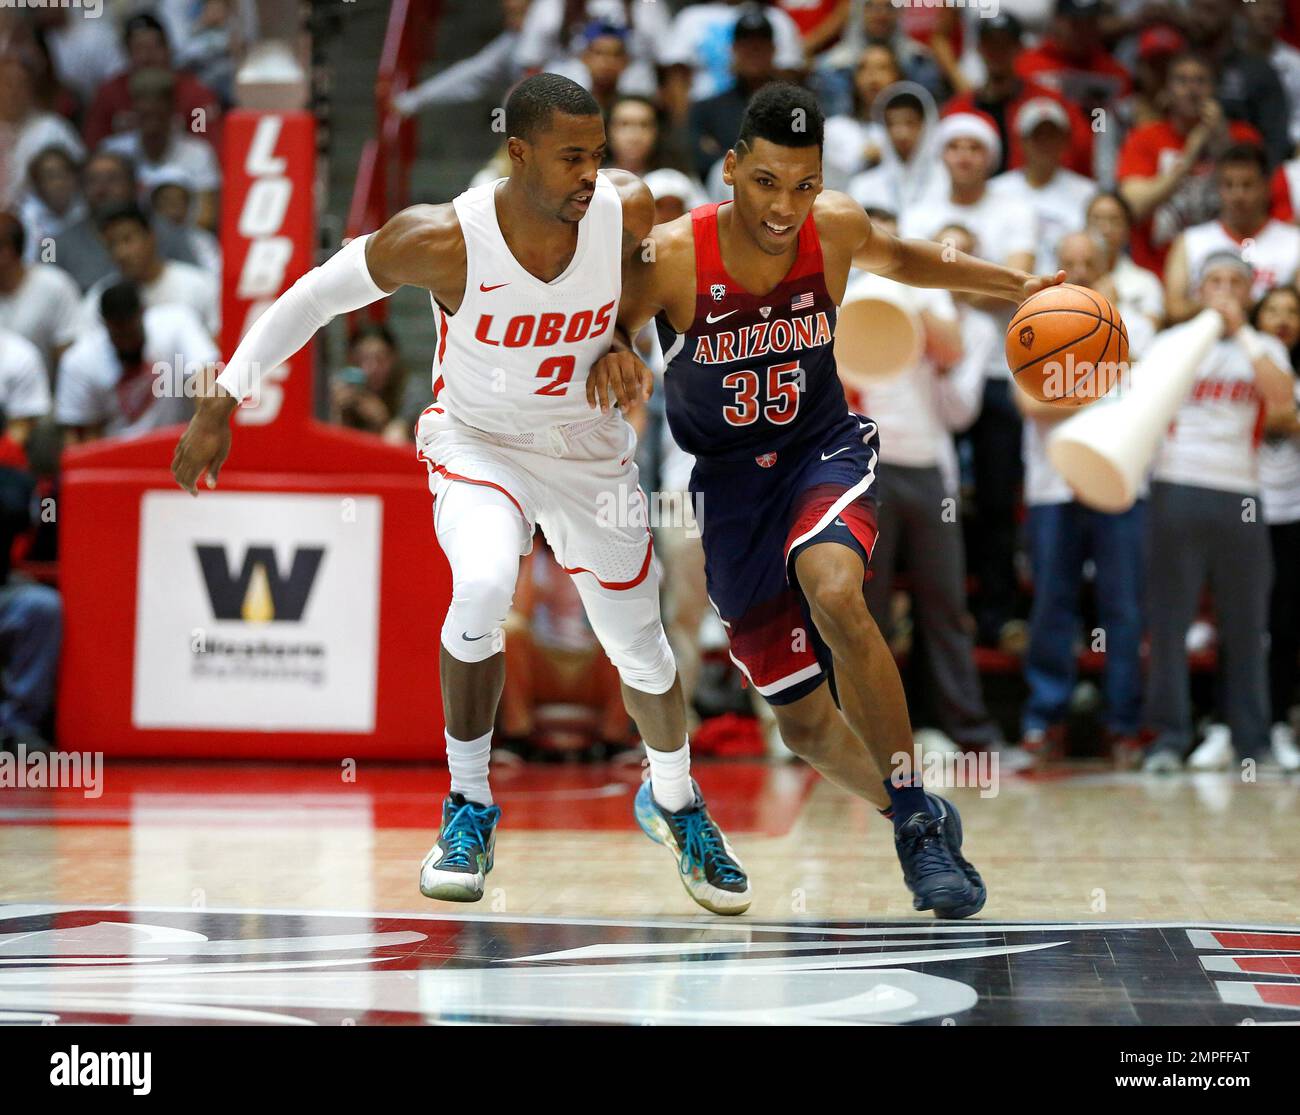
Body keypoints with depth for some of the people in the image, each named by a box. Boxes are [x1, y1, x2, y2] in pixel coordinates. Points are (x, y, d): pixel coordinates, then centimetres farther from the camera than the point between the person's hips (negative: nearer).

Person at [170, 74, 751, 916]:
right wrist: (222, 403, -14)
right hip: (478, 443, -3)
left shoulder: (626, 209, -20)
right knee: (483, 589, -32)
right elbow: (313, 298, -15)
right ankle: (470, 807, -10)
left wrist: (621, 345, -14)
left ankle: (676, 804, 41)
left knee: (640, 647, 9)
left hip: (590, 451, 3)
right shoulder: (444, 241, -28)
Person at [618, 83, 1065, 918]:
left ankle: (917, 816, -21)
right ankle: (922, 819, 31)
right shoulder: (672, 257, -20)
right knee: (804, 723, 4)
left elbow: (896, 259, 12)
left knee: (834, 596, -34)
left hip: (825, 450, 0)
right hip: (729, 481, 1)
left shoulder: (837, 229, -12)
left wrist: (1019, 286, 11)